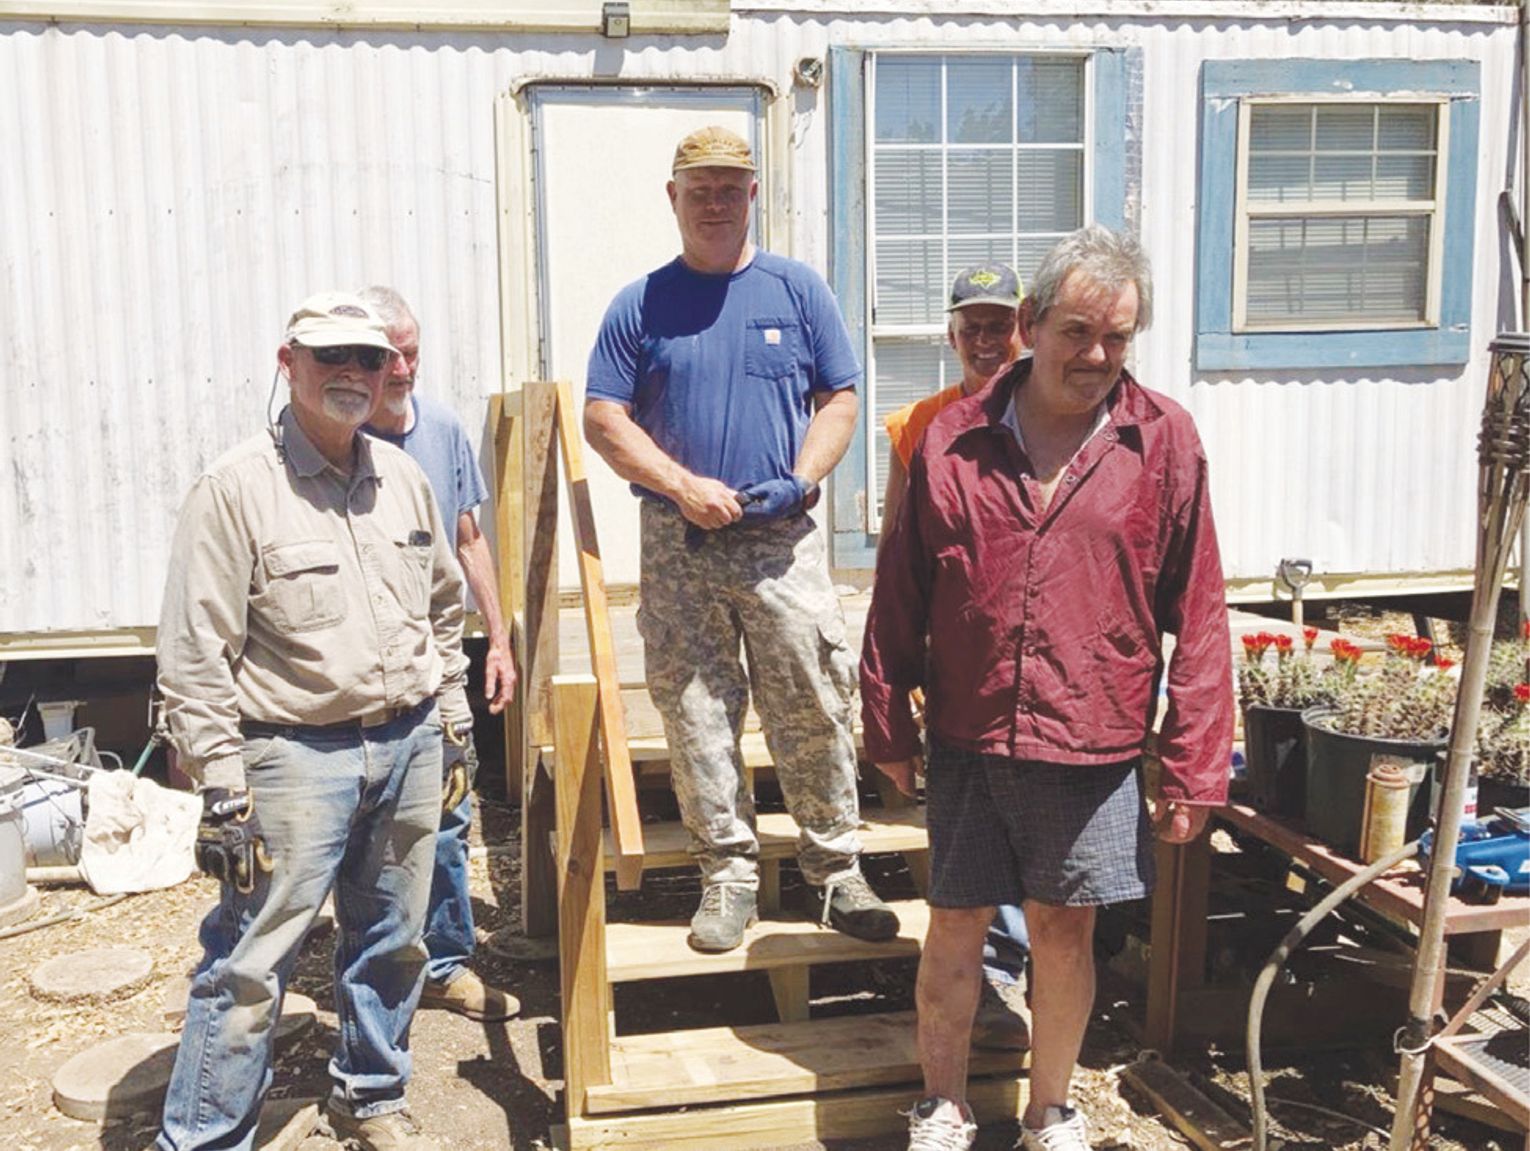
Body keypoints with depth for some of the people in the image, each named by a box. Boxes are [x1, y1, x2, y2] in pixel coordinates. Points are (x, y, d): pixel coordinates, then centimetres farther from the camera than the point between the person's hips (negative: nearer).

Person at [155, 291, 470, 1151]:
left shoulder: (404, 477, 8)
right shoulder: (236, 488, -10)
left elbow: (445, 610, 19)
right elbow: (196, 656, -12)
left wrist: (454, 721, 16)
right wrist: (223, 789, -14)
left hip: (408, 747, 6)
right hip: (297, 757, -5)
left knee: (392, 944, 17)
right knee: (251, 965, -3)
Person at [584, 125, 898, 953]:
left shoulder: (798, 290, 8)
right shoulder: (640, 304, 7)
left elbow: (840, 399, 8)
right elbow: (603, 419, 3)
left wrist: (799, 482, -9)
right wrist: (684, 486, -10)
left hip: (784, 539, 0)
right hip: (678, 543, 1)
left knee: (815, 709, 1)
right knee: (696, 713, 4)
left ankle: (836, 869, 16)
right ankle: (728, 875, 18)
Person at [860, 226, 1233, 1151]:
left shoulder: (1165, 440, -3)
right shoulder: (955, 438, -1)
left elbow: (1199, 615, -3)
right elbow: (900, 599, 4)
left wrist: (1194, 763, -4)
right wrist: (889, 727, 6)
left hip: (1093, 746, 0)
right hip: (967, 738, 1)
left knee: (1066, 930, 12)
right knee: (956, 925, 11)